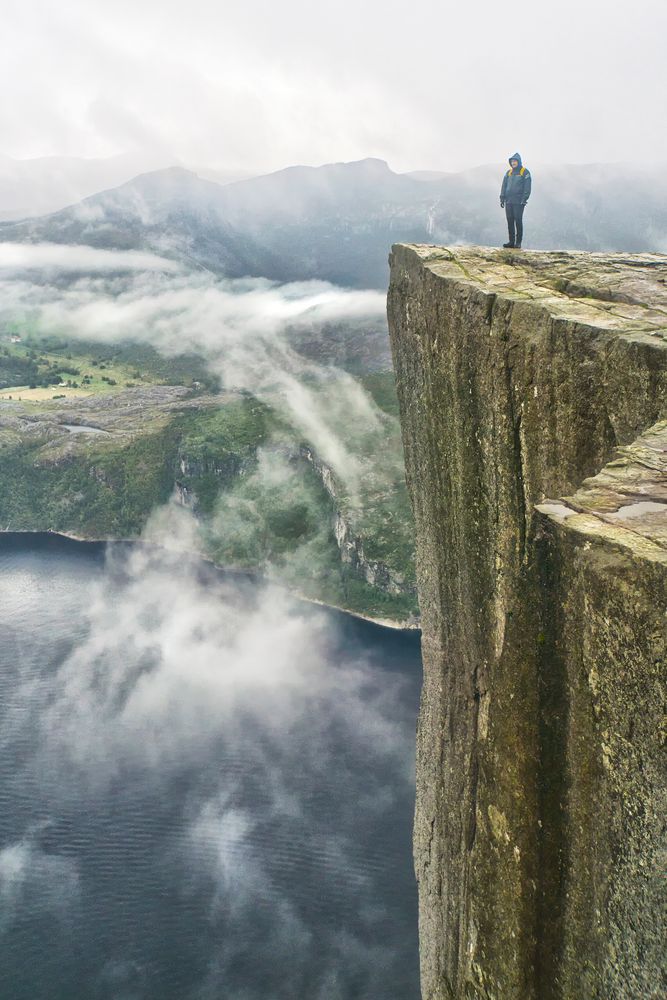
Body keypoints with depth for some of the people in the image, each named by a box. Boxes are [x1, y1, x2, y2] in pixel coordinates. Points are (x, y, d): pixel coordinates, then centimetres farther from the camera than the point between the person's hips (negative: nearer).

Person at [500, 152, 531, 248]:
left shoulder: (525, 172, 0)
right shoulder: (509, 172, 16)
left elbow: (527, 187, -5)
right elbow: (504, 185, 17)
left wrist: (524, 199, -14)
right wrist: (502, 198, 6)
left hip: (518, 202, -5)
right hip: (509, 201, 5)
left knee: (518, 221, -6)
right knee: (510, 221, 4)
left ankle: (518, 243, -5)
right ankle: (511, 241, 9)